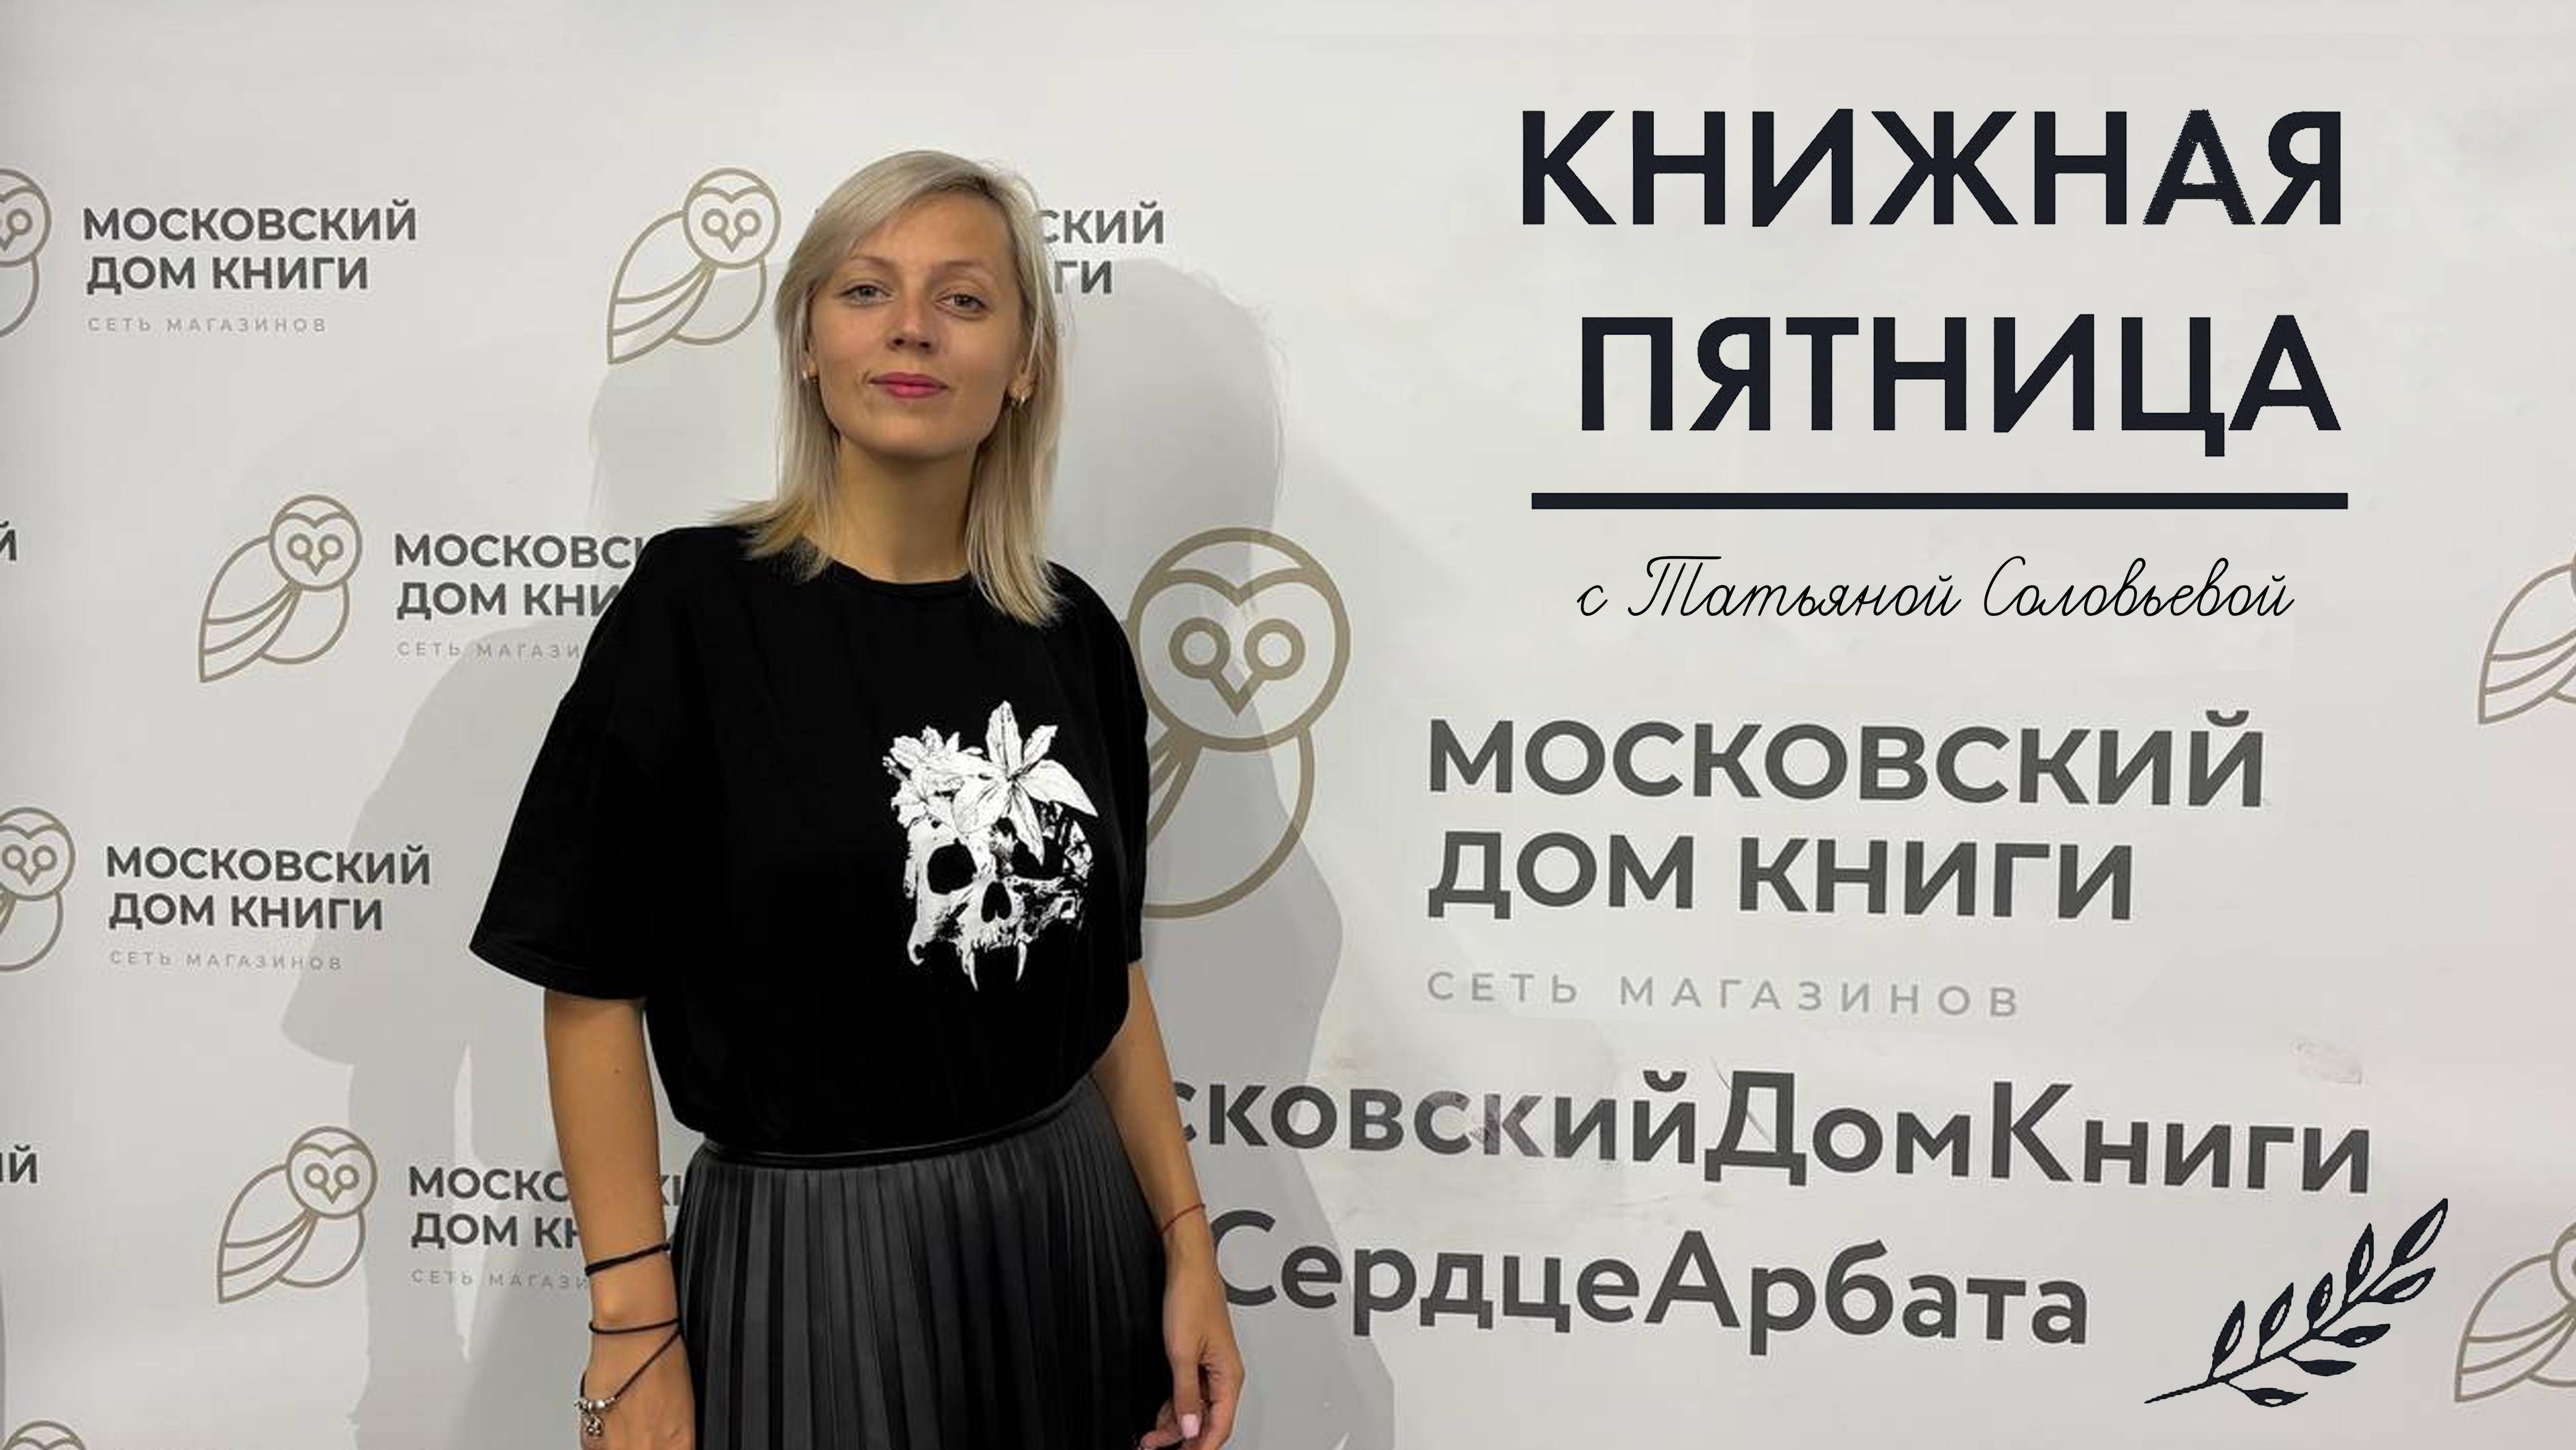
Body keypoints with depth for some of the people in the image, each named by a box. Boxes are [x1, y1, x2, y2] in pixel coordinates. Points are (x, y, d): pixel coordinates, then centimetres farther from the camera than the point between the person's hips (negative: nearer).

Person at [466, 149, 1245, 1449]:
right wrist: (634, 1333, -13)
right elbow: (595, 987, -10)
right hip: (809, 1253, -4)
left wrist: (1187, 1252, 5)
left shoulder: (1073, 634, 3)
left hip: (1072, 1235, 5)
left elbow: (1107, 978, 10)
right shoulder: (700, 604, -10)